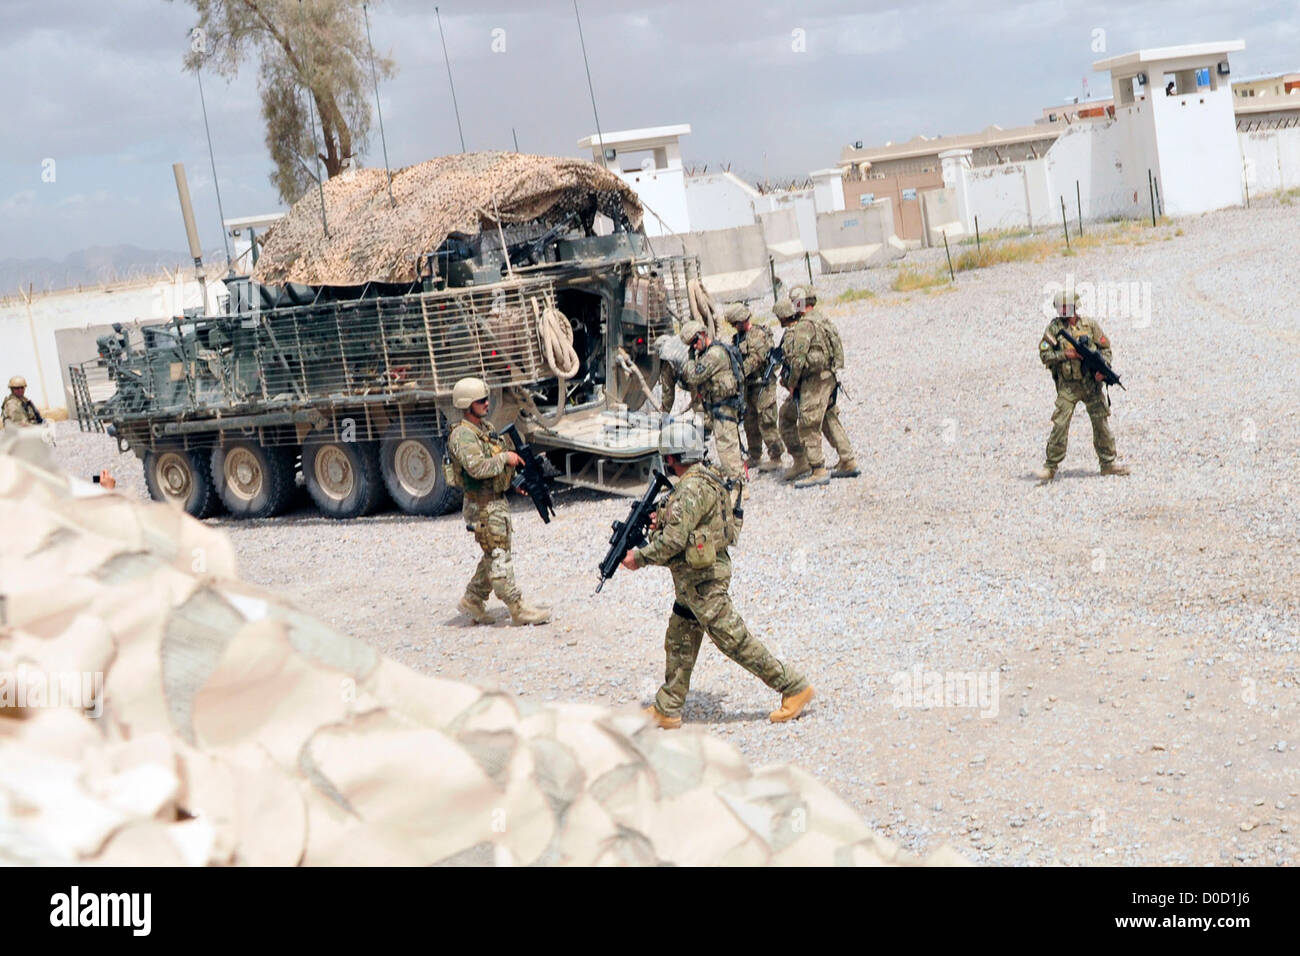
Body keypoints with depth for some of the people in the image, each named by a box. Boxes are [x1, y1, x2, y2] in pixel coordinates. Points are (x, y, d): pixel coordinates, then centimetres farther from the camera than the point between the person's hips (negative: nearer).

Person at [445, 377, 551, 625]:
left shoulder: (487, 427, 14)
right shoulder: (462, 435, -16)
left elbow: (499, 463, 25)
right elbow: (477, 467, -30)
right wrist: (505, 457, -20)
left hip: (498, 500, 10)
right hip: (482, 505, -10)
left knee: (495, 555, 15)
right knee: (498, 556, -5)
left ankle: (472, 600, 25)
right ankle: (518, 609, -3)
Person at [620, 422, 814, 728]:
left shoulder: (693, 488, -22)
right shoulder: (705, 478, 10)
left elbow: (674, 541, -26)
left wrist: (640, 557, -13)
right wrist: (663, 522, 9)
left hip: (703, 579, -11)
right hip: (693, 578, 11)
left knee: (734, 640, -4)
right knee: (679, 643, 15)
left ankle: (795, 688, 2)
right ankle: (667, 710, 23)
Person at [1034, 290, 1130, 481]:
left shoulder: (1090, 325, 4)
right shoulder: (1054, 327, 0)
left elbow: (1105, 348, 8)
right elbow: (1044, 355, -2)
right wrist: (1065, 354, -16)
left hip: (1091, 382, 2)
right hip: (1067, 385, -2)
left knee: (1101, 422, 6)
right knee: (1060, 424, -8)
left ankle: (1108, 463, 18)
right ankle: (1050, 467, -2)